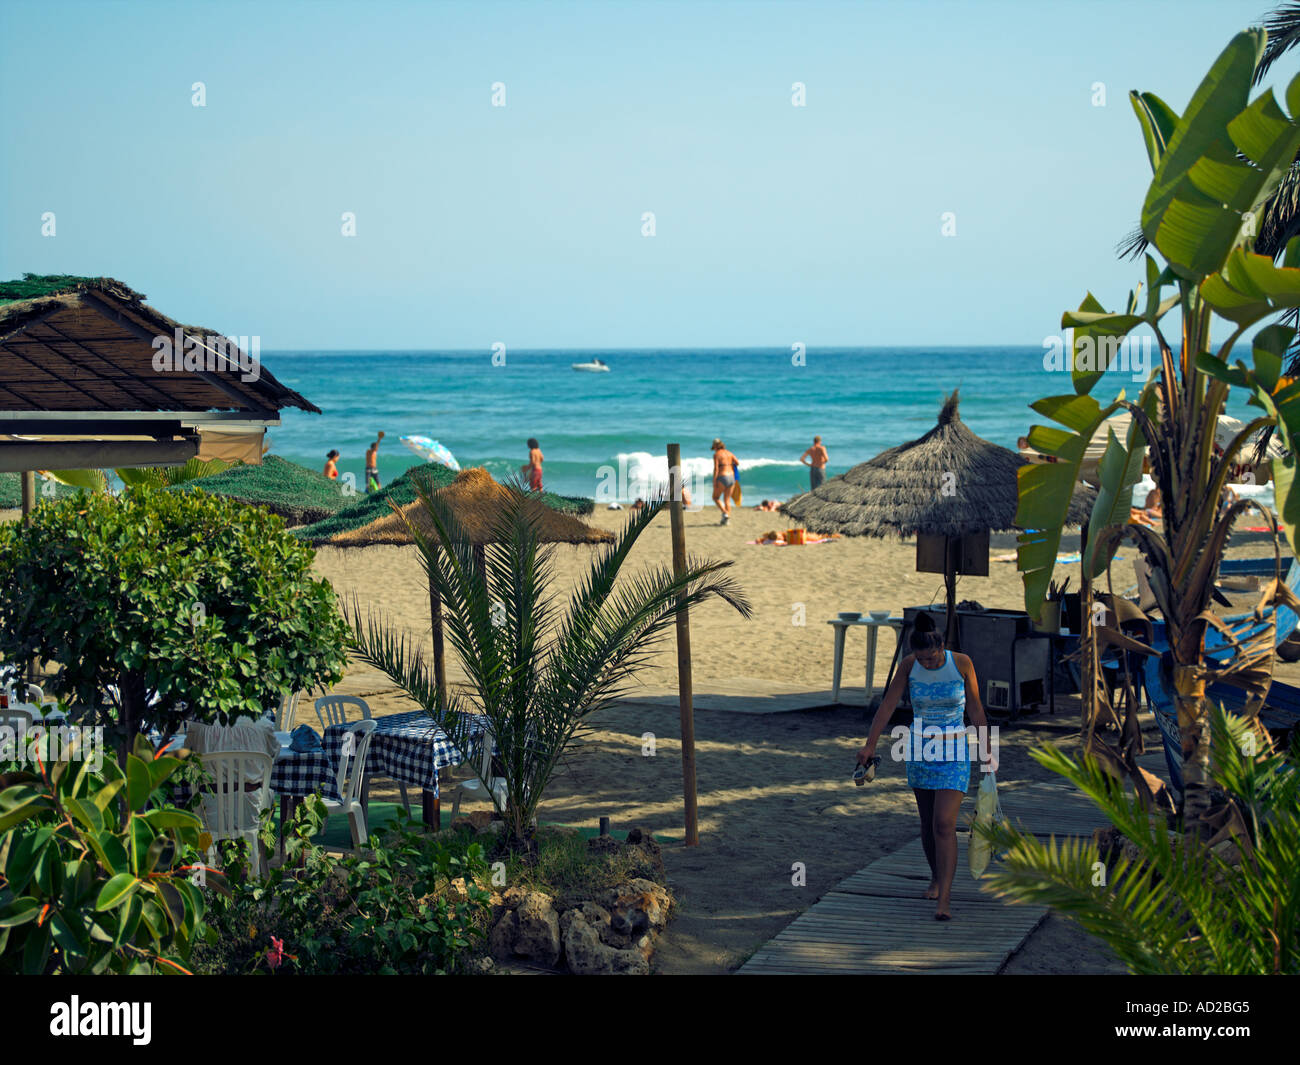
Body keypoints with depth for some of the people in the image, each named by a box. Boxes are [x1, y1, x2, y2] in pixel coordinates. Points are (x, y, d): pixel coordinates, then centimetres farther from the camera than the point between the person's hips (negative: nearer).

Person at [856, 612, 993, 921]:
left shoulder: (961, 663, -12)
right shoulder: (909, 665, -7)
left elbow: (975, 709, -2)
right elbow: (888, 704, -1)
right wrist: (870, 745, -3)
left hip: (954, 754, -3)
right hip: (920, 750, 3)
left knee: (944, 823, -13)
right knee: (927, 823, 13)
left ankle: (944, 897, -13)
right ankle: (936, 879, 35)